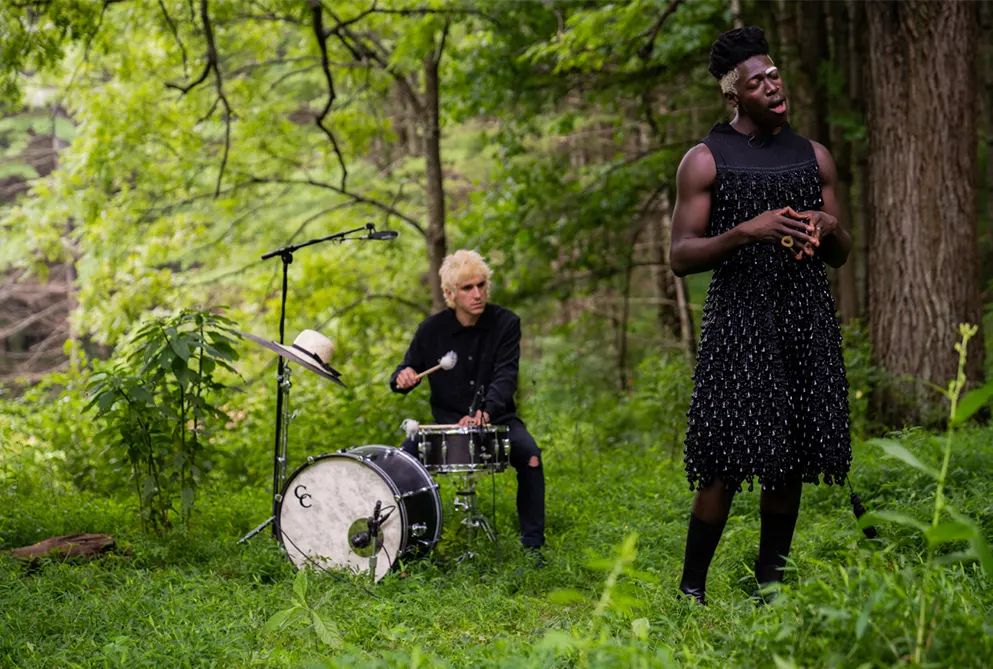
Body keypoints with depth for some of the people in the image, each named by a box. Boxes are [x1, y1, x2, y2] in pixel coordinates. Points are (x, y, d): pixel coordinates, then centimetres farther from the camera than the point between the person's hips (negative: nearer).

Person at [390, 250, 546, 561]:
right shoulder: (432, 329, -2)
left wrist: (486, 412, -40)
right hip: (448, 420, 2)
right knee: (407, 451, -23)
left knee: (528, 452, -29)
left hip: (497, 418, -1)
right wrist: (402, 379, -22)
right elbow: (403, 374, 5)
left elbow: (505, 377, -19)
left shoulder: (506, 323, -7)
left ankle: (533, 545, -17)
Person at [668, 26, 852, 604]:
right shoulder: (706, 161, 0)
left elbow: (841, 257, 18)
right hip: (740, 317, -4)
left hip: (807, 319, 5)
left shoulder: (815, 158, 14)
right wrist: (747, 231, -19)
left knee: (791, 460, 4)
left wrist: (828, 228, -6)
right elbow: (681, 257, -5)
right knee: (727, 461, -12)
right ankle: (692, 588, -1)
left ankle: (769, 584, 15)